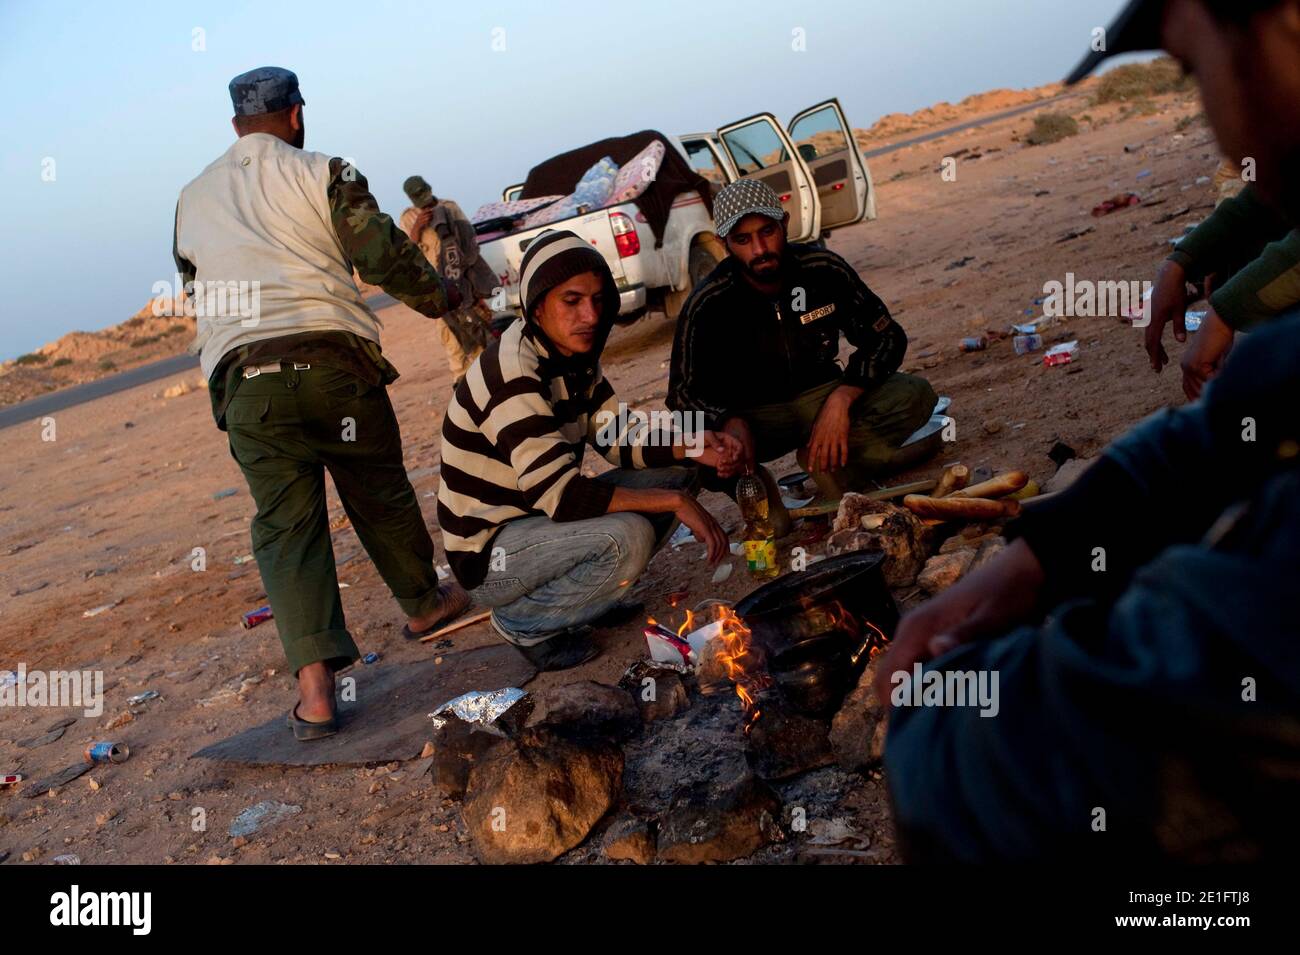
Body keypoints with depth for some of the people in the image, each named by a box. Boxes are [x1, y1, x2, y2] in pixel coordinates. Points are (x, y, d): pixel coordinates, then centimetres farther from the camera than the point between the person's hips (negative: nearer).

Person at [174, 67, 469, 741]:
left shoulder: (192, 198, 19)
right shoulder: (323, 175, 4)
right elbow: (387, 257, 2)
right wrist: (440, 298, 19)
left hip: (243, 378, 2)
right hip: (331, 357, -2)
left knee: (285, 522, 1)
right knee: (380, 493, 16)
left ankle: (315, 686, -8)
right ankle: (424, 603, 36)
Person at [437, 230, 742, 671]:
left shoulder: (573, 358, 0)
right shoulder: (512, 374, -28)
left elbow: (623, 438, 5)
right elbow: (561, 496, -32)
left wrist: (690, 446, -15)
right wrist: (676, 503, -27)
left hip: (539, 515, 9)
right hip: (487, 552, -9)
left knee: (674, 474, 3)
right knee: (627, 535, -31)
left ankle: (587, 595, 10)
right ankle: (522, 620, -6)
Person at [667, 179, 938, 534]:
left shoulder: (824, 270, -13)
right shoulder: (707, 305, -18)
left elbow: (887, 337, -5)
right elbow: (684, 394, -14)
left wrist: (842, 397, -22)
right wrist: (729, 424, -37)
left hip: (821, 396, 2)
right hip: (751, 415, -2)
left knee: (915, 396, -21)